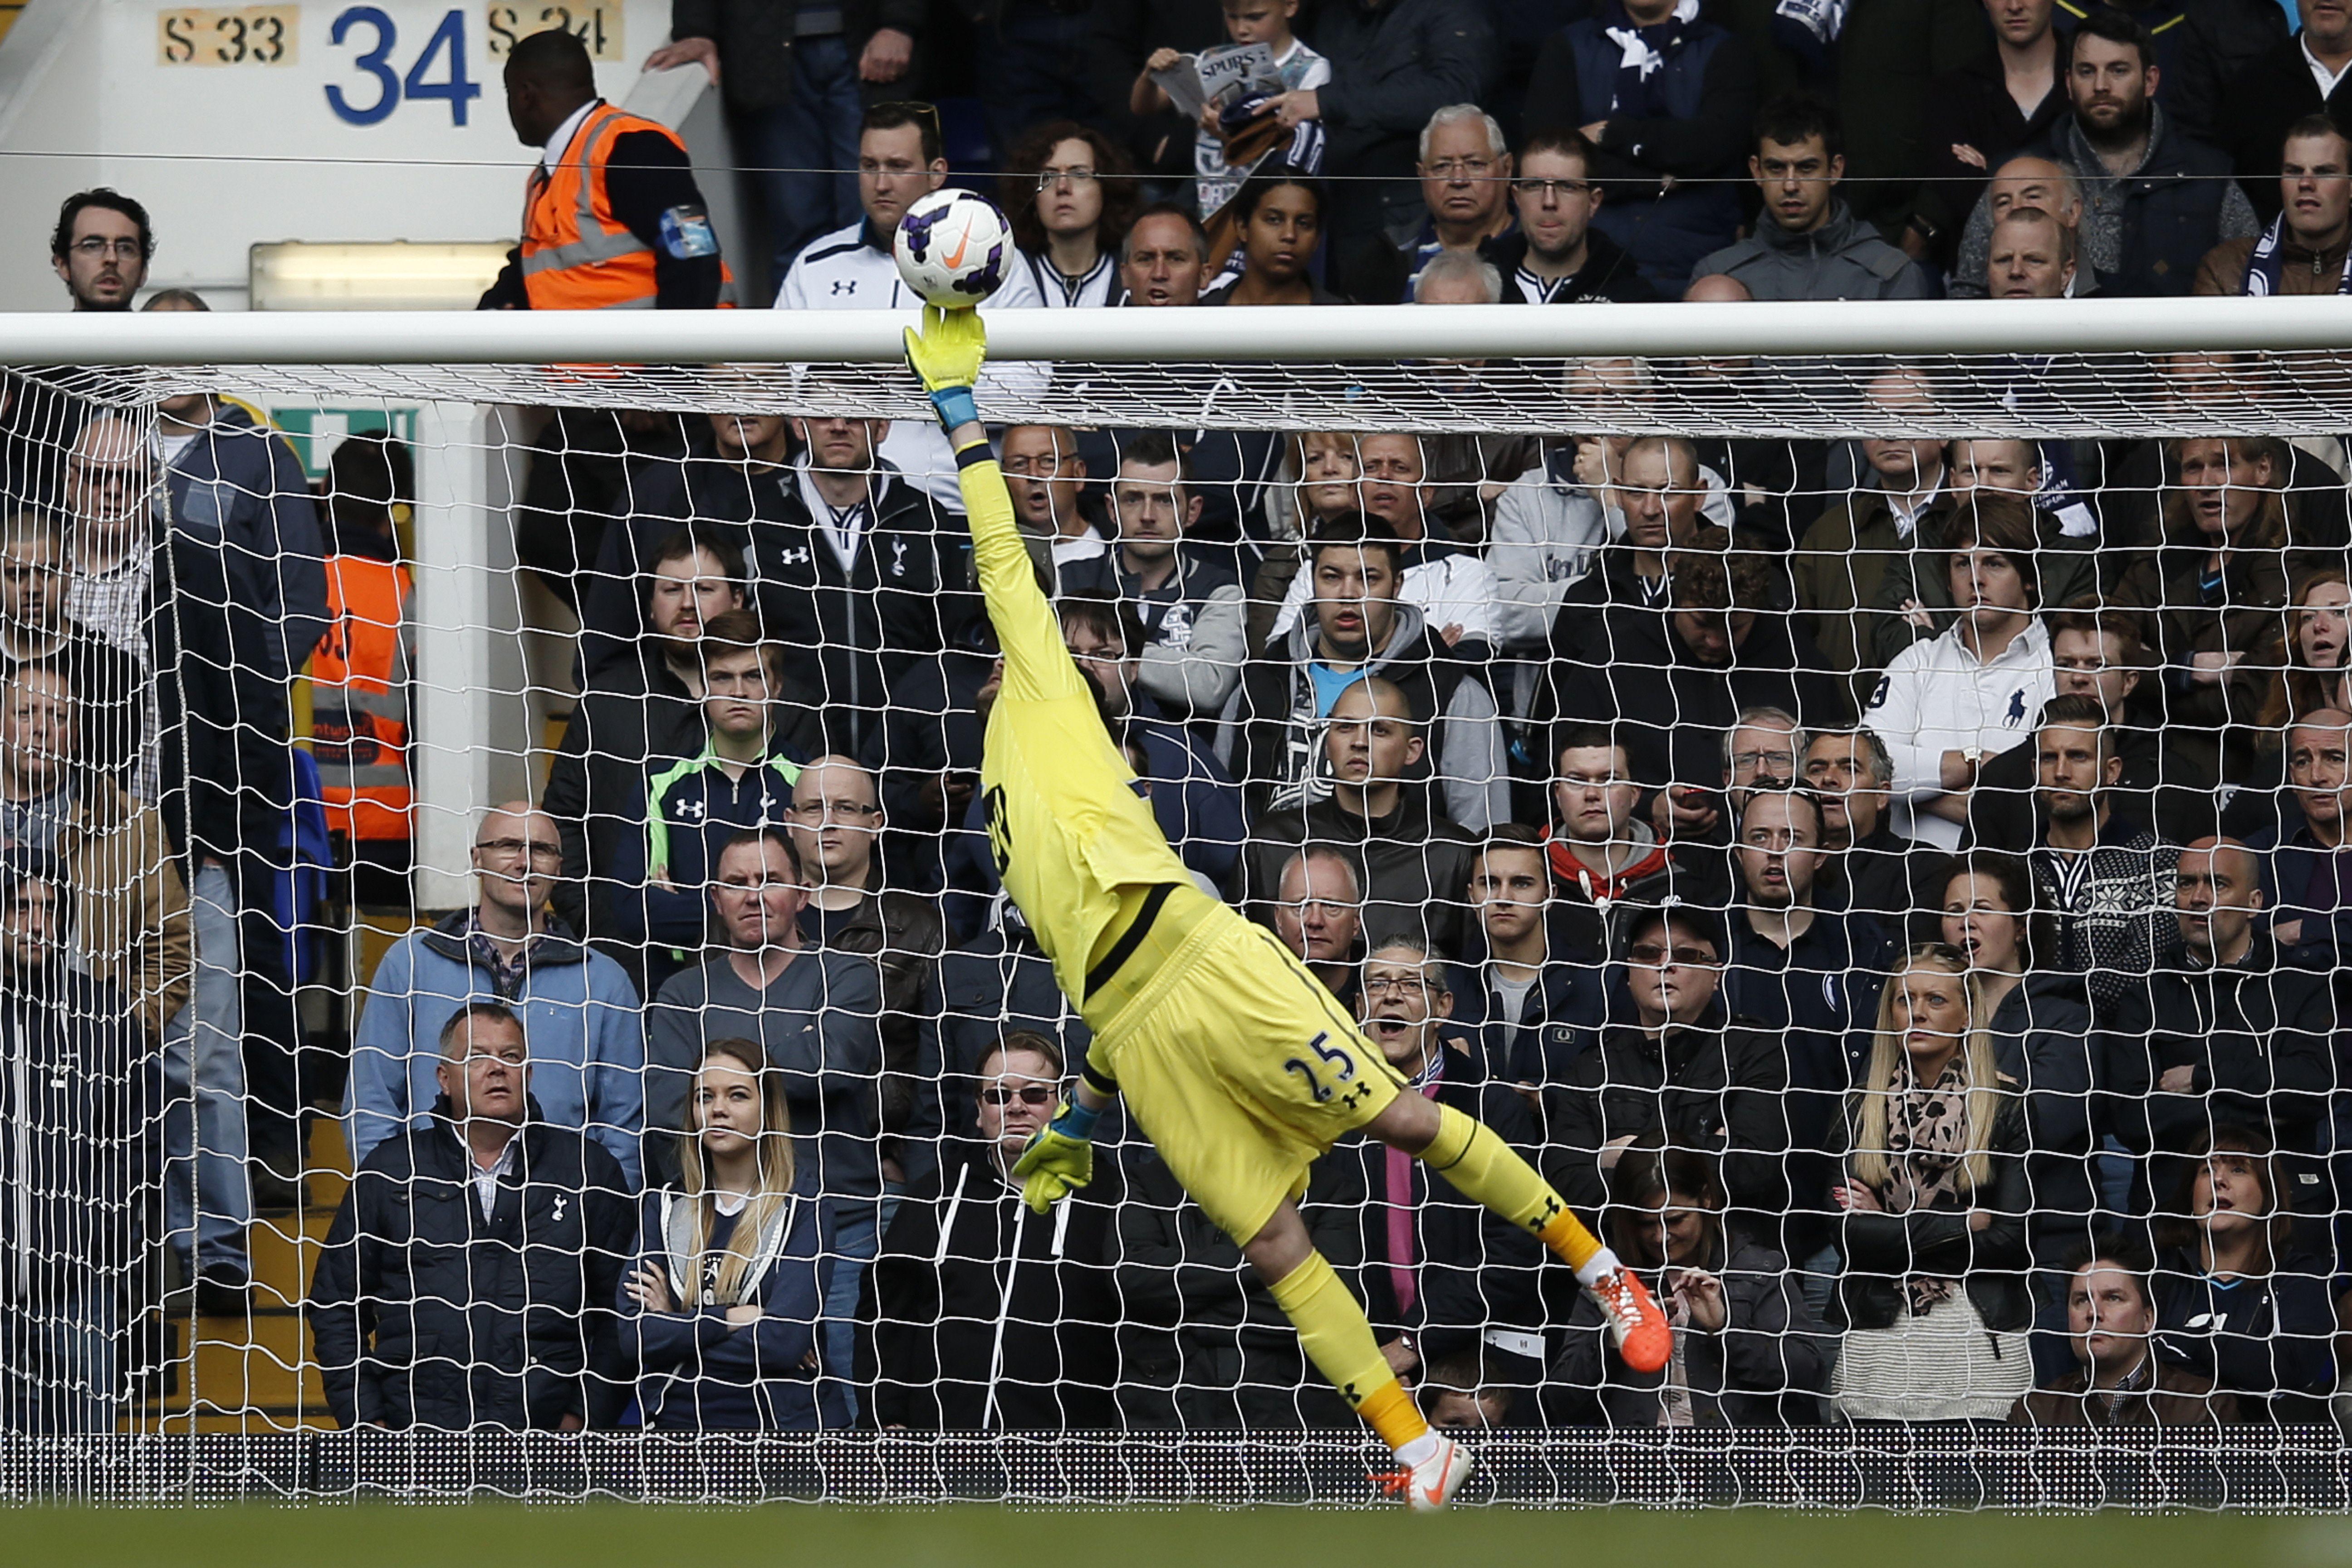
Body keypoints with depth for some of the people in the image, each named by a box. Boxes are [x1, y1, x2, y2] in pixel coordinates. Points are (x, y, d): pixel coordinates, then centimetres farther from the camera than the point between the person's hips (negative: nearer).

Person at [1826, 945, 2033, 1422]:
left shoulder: (2005, 1109, 3)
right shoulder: (1862, 1109, 9)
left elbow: (2012, 1239, -6)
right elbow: (1849, 1233, -3)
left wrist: (1892, 1230, -3)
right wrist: (1961, 1224, -6)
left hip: (1980, 1337, -2)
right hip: (1879, 1336, 2)